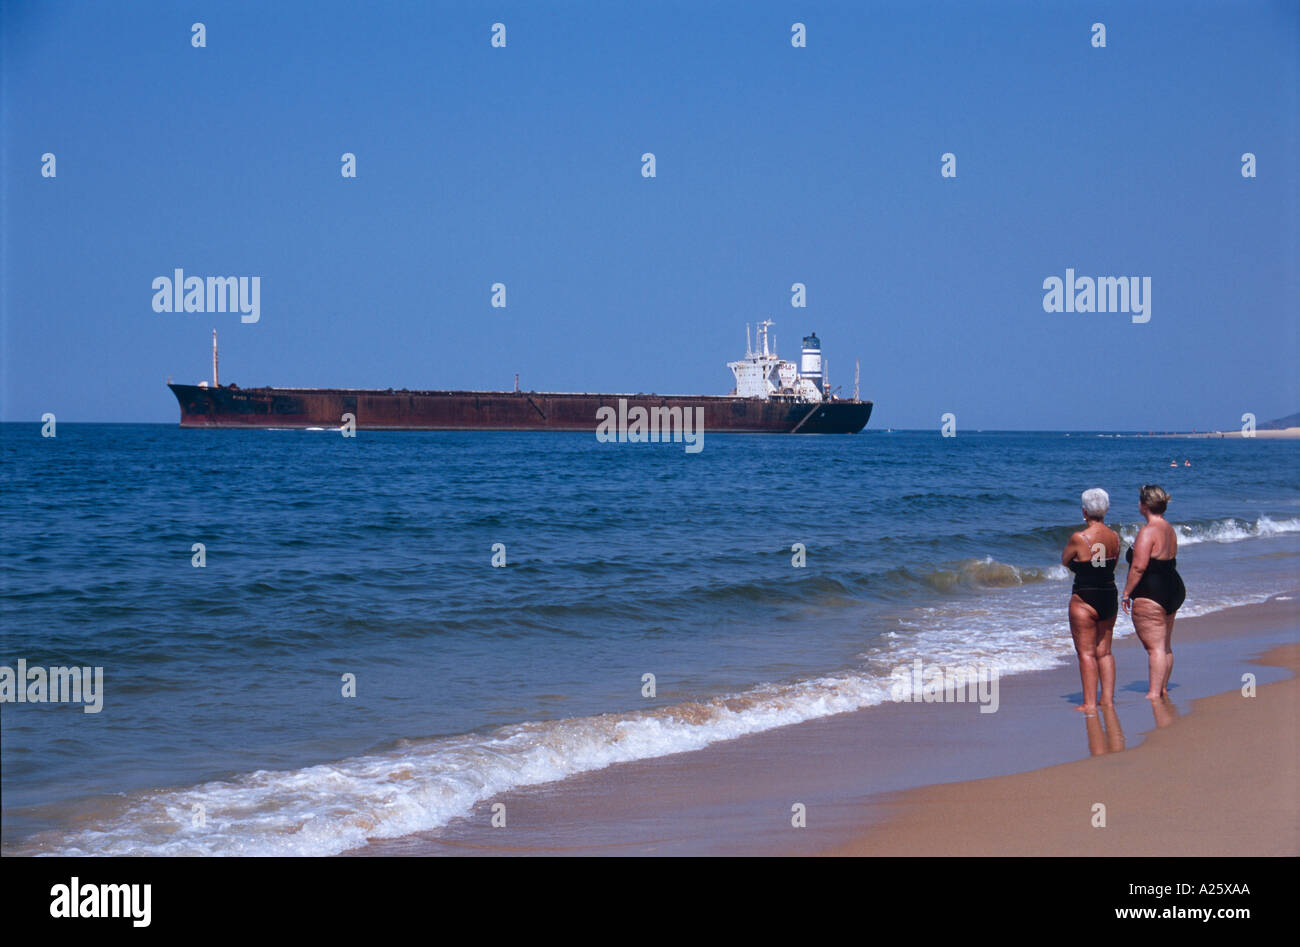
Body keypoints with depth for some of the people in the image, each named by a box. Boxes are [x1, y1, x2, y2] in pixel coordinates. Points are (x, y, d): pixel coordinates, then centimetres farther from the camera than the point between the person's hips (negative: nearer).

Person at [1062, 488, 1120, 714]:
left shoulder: (1079, 538, -17)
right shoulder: (1114, 537, 1)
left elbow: (1064, 561, 0)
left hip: (1084, 600, -6)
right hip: (1110, 597, 6)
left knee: (1086, 653, 0)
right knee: (1104, 651, 16)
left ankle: (1090, 704, 0)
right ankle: (1108, 699, 17)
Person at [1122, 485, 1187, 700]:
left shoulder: (1148, 532, -17)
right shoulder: (1170, 530, 12)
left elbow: (1138, 567, -22)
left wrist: (1127, 593, -14)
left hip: (1150, 595, -10)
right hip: (1173, 589, 10)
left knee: (1155, 647, -8)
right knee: (1165, 646, 16)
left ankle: (1153, 693, -8)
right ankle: (1163, 689, 25)